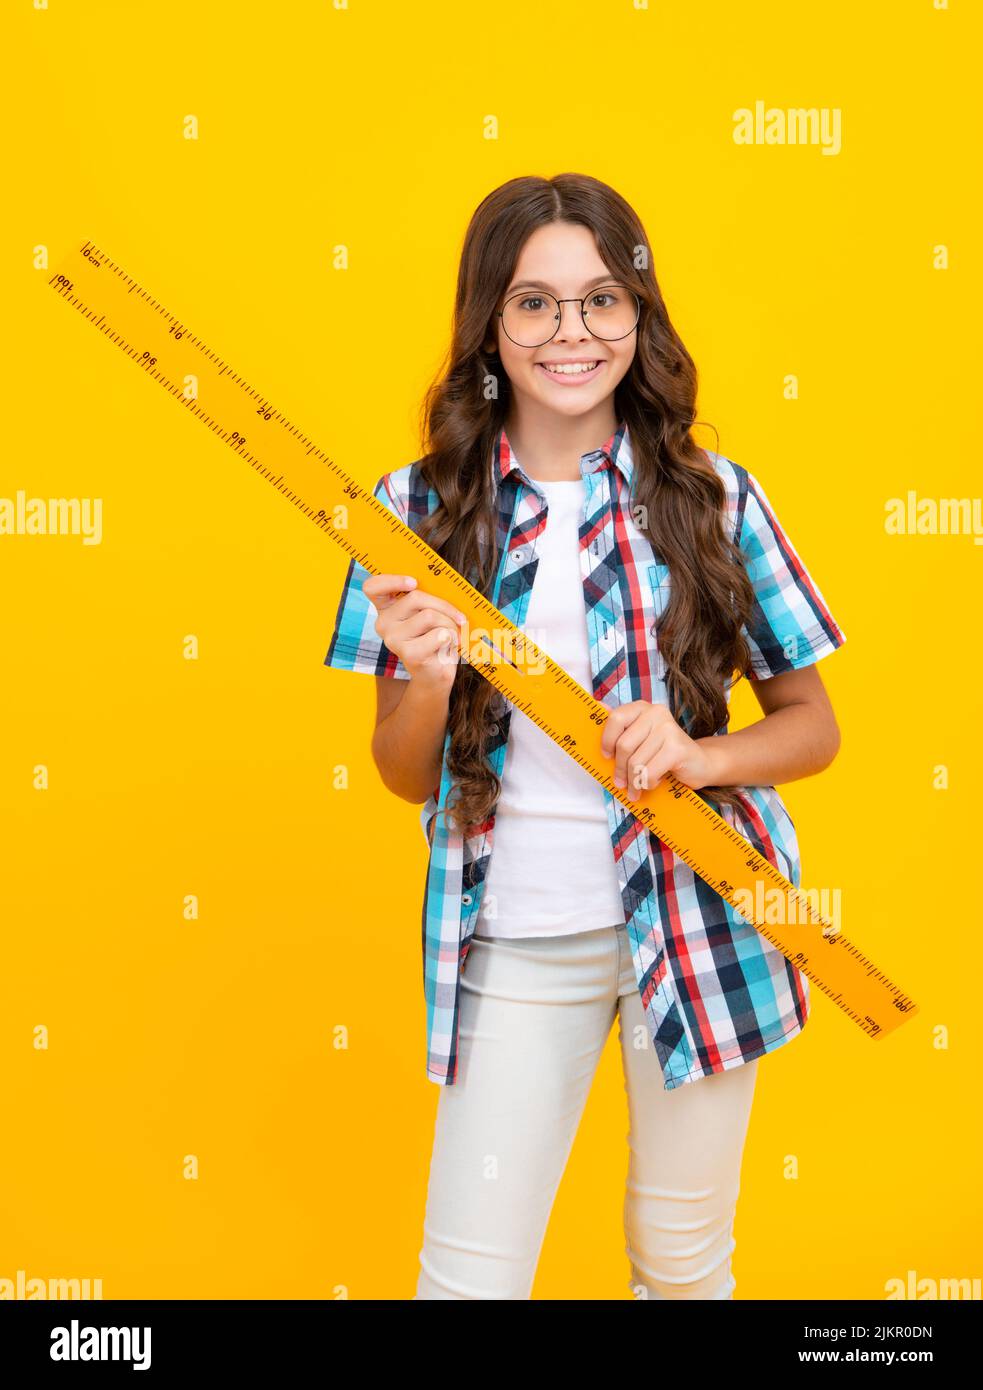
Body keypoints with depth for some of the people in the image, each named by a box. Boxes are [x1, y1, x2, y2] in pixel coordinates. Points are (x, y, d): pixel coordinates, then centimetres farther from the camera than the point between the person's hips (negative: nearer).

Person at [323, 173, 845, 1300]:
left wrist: (699, 755, -16)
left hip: (695, 908, 0)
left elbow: (813, 727, 3)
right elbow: (402, 777, 2)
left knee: (682, 1258, 17)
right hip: (510, 938, 0)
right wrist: (423, 687, -20)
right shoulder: (420, 510, -3)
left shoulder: (712, 498, -4)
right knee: (468, 1271, 9)